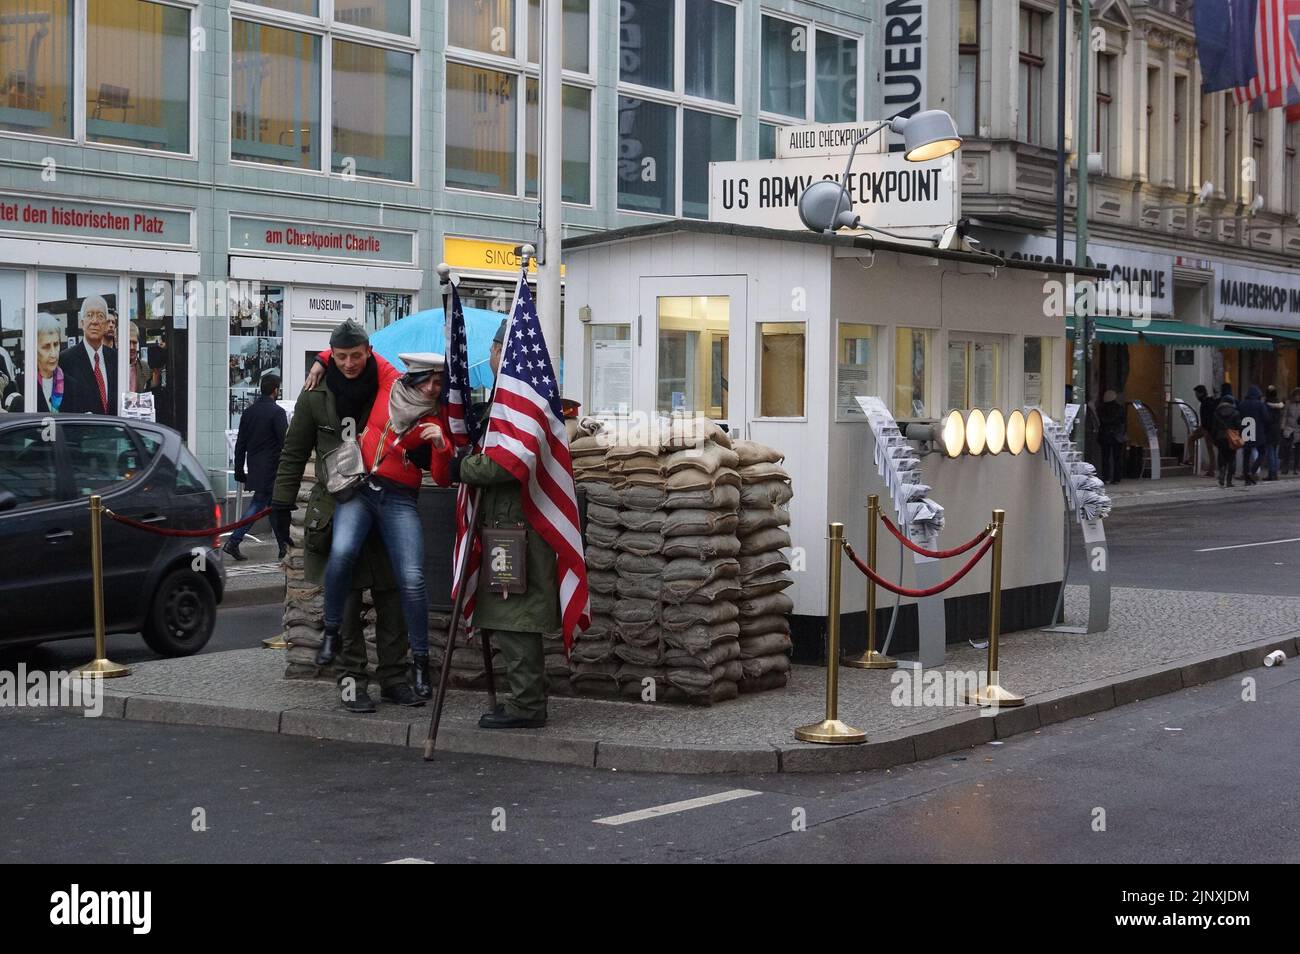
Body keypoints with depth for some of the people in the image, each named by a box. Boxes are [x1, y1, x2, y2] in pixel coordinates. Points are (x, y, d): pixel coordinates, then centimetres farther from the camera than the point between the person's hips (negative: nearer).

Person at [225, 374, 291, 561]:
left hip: (255, 469, 7)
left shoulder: (248, 413, 10)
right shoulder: (277, 412, -12)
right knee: (258, 505, 0)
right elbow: (285, 442, -14)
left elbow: (240, 445, 11)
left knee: (273, 506, 13)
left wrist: (239, 472, 16)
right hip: (271, 469, -7)